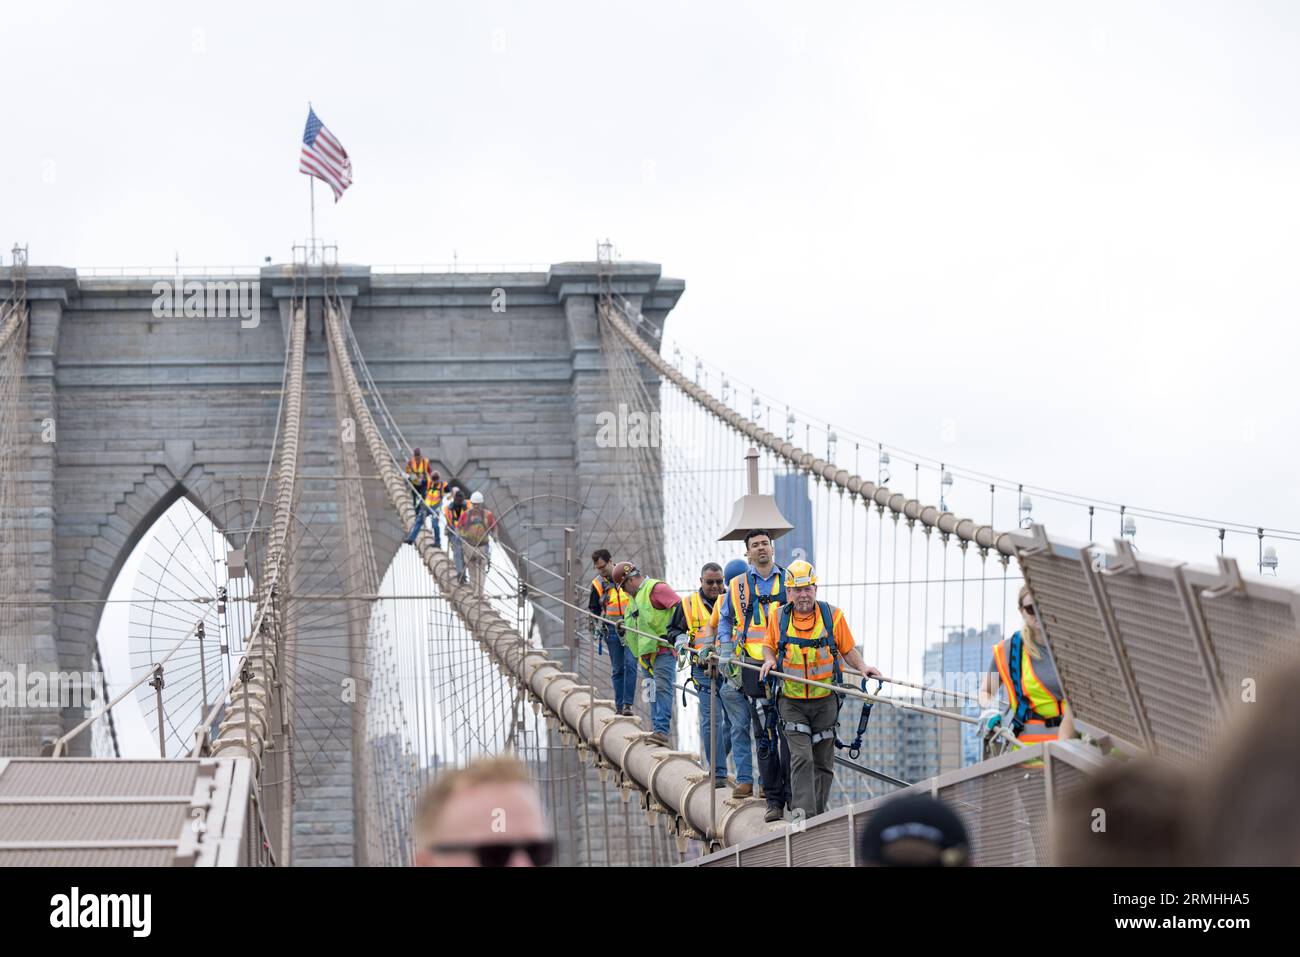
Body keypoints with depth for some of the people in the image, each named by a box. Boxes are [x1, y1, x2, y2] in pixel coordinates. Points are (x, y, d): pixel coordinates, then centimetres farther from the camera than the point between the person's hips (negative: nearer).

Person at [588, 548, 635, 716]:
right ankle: (619, 706, 10)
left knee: (630, 664, -14)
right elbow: (593, 609, 17)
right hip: (612, 631, 2)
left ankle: (628, 704, -13)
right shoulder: (598, 584, 6)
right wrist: (596, 626, 1)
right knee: (617, 669, 5)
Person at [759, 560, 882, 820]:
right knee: (802, 758, -15)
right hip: (792, 703, -1)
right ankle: (802, 813, -19)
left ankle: (818, 815, 19)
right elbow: (768, 645, 15)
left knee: (823, 762, 8)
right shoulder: (778, 617, 0)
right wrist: (769, 660, -6)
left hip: (824, 701, 1)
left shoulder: (832, 614, -2)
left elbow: (847, 649, 7)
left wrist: (862, 667, -9)